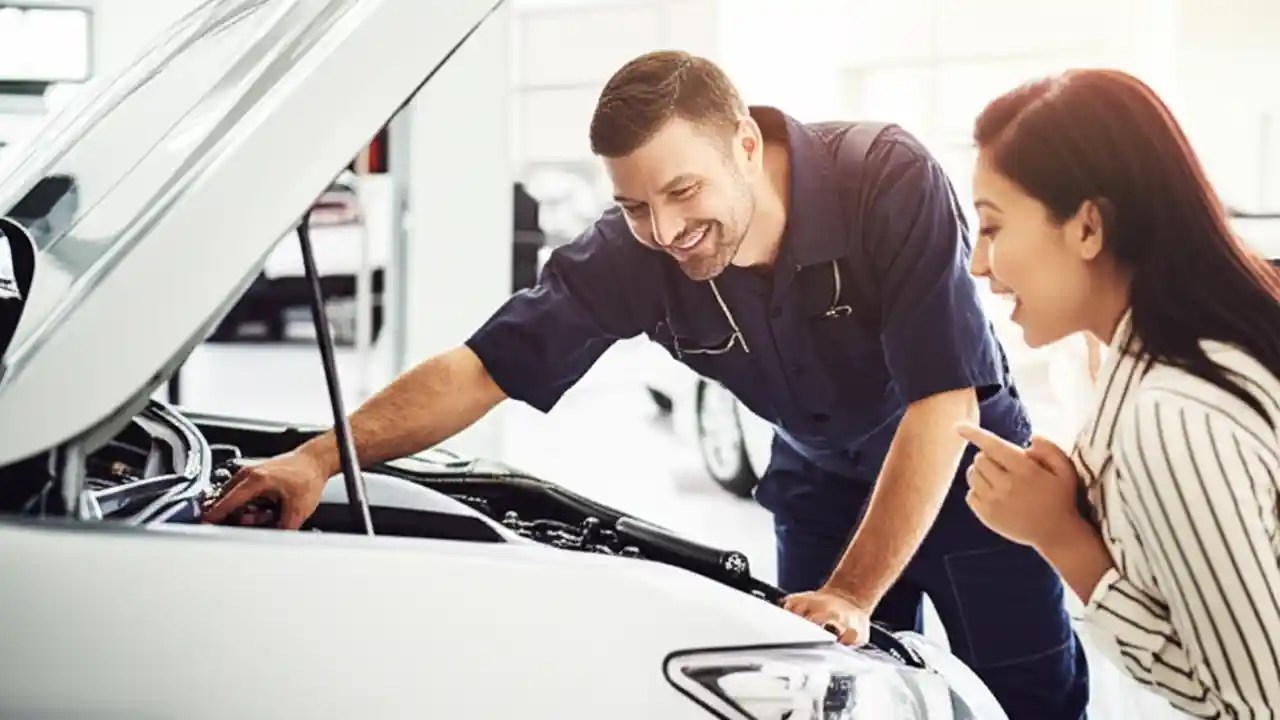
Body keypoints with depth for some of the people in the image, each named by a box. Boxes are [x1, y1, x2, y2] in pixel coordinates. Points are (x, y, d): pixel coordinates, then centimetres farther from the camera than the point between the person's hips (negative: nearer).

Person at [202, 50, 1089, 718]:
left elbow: (942, 404, -33)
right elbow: (482, 368, -22)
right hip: (822, 479, 3)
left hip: (964, 456, -3)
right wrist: (322, 457, -36)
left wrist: (852, 596, -35)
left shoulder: (892, 180, -35)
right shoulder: (632, 255, -24)